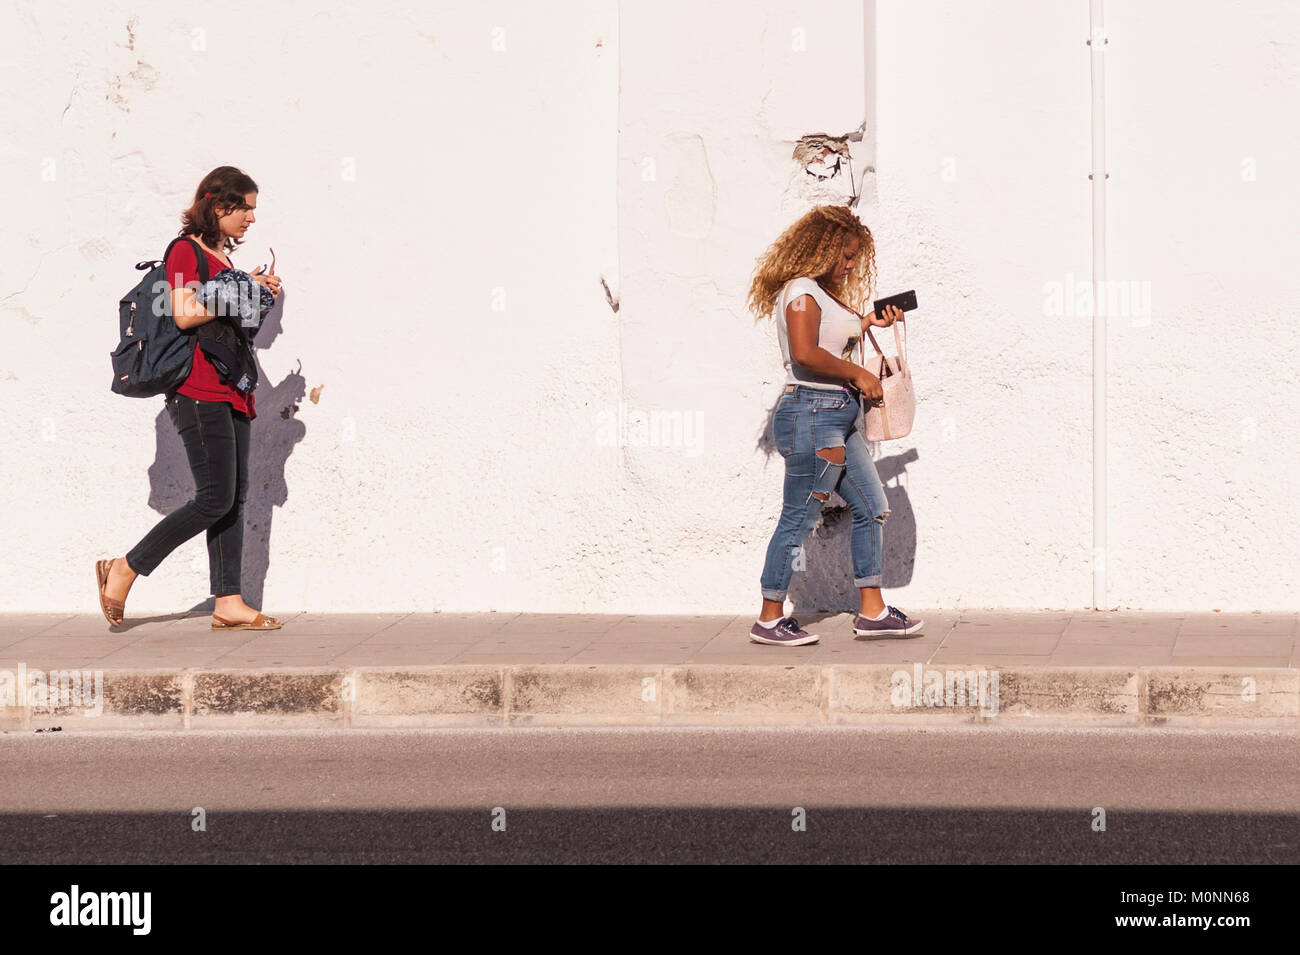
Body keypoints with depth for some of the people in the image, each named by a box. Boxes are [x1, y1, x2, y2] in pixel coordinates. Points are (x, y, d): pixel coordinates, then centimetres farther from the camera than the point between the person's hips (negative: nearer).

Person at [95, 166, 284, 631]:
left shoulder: (224, 258, 19)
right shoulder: (186, 251, -7)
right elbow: (184, 314, -20)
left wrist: (258, 295, 12)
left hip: (230, 391, 9)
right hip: (199, 392, -9)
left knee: (234, 498, 5)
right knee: (215, 499, -11)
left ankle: (228, 603, 5)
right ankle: (123, 571, -3)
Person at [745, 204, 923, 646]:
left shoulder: (822, 292, 18)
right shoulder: (801, 291, -13)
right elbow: (806, 353, -25)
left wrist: (868, 323, 20)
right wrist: (858, 374, -17)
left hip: (837, 418, 11)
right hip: (811, 413, -11)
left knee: (871, 507, 12)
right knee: (799, 518, -6)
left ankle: (872, 610, 16)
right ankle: (769, 620, 0)